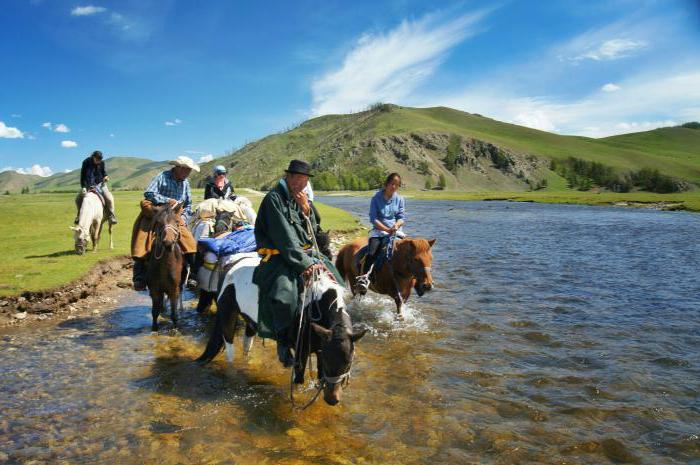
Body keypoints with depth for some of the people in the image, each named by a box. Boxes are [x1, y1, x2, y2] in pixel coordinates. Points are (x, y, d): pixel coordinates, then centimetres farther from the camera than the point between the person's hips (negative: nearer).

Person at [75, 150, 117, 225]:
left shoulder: (102, 163, -6)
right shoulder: (86, 162, -13)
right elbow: (83, 176, -15)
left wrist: (105, 176, -10)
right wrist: (83, 187, -25)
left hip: (100, 184, 0)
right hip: (88, 185, 0)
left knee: (109, 198, -23)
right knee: (78, 198, -12)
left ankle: (111, 215, -6)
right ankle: (80, 214, 13)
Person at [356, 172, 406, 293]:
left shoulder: (399, 199, 10)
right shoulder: (376, 198, 1)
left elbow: (402, 217, 9)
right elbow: (373, 219, -4)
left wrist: (397, 225, -14)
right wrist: (387, 229, -15)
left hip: (395, 231, 3)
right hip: (378, 230, -3)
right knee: (371, 252, -27)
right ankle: (364, 277, -34)